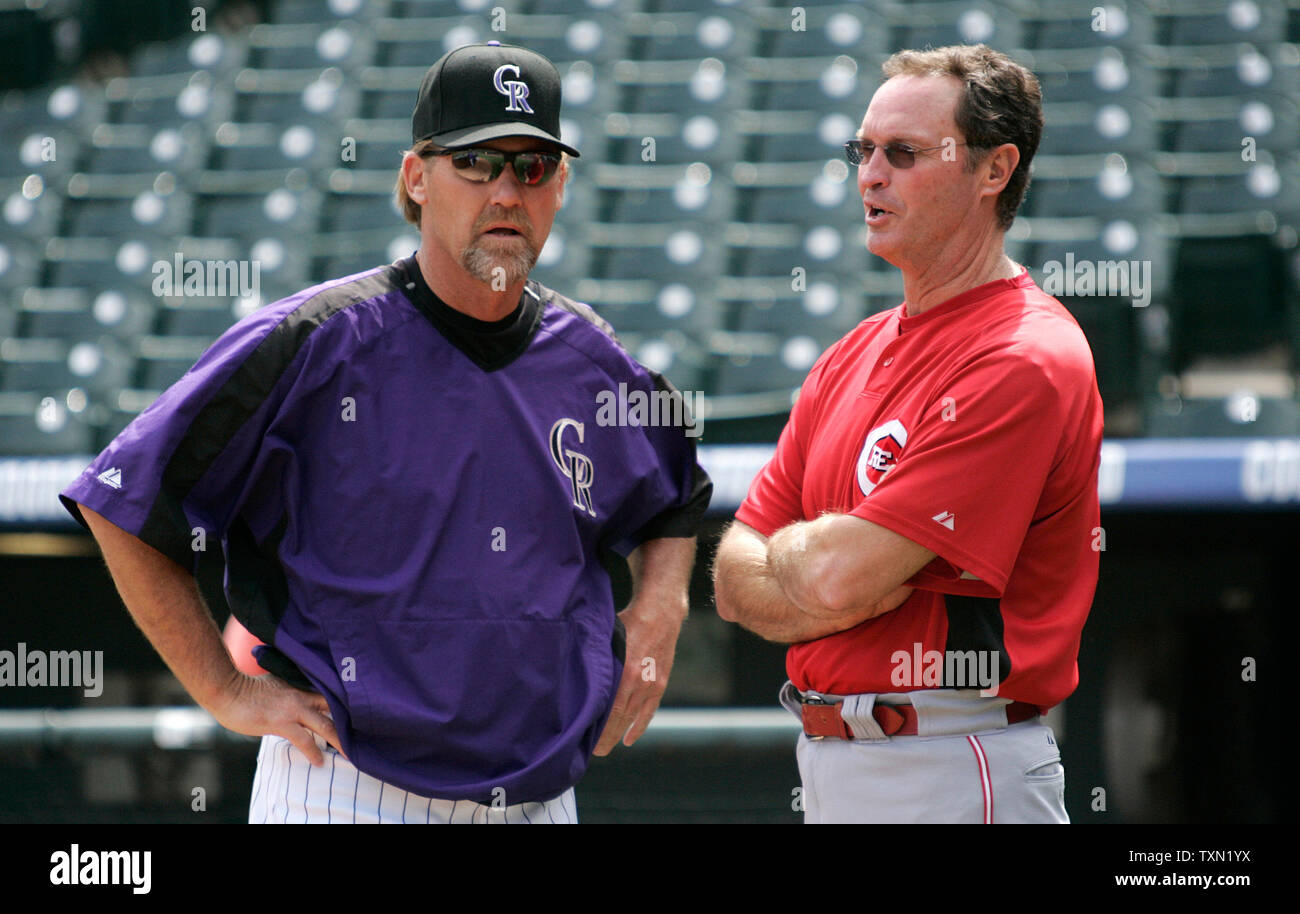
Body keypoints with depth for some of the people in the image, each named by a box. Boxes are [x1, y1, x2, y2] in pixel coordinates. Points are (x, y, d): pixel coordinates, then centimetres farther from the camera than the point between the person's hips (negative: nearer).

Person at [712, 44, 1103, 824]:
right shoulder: (854, 356, 12)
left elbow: (842, 575, -21)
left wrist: (785, 549, 0)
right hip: (828, 761, 8)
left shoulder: (1027, 362, -16)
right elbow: (735, 584, 9)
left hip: (956, 779, -8)